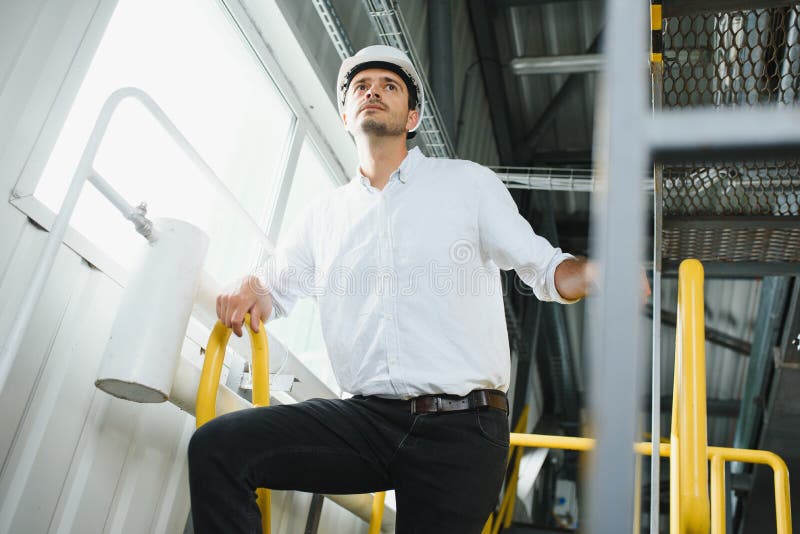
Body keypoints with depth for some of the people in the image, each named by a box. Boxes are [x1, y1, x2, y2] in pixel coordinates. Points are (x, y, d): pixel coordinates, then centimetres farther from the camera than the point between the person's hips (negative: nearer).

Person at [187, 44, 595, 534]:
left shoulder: (468, 182, 7)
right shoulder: (326, 214, 16)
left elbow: (545, 268, 5)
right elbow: (276, 291, 20)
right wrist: (248, 292, -5)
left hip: (462, 428, -1)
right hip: (366, 419, 2)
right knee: (217, 446, -16)